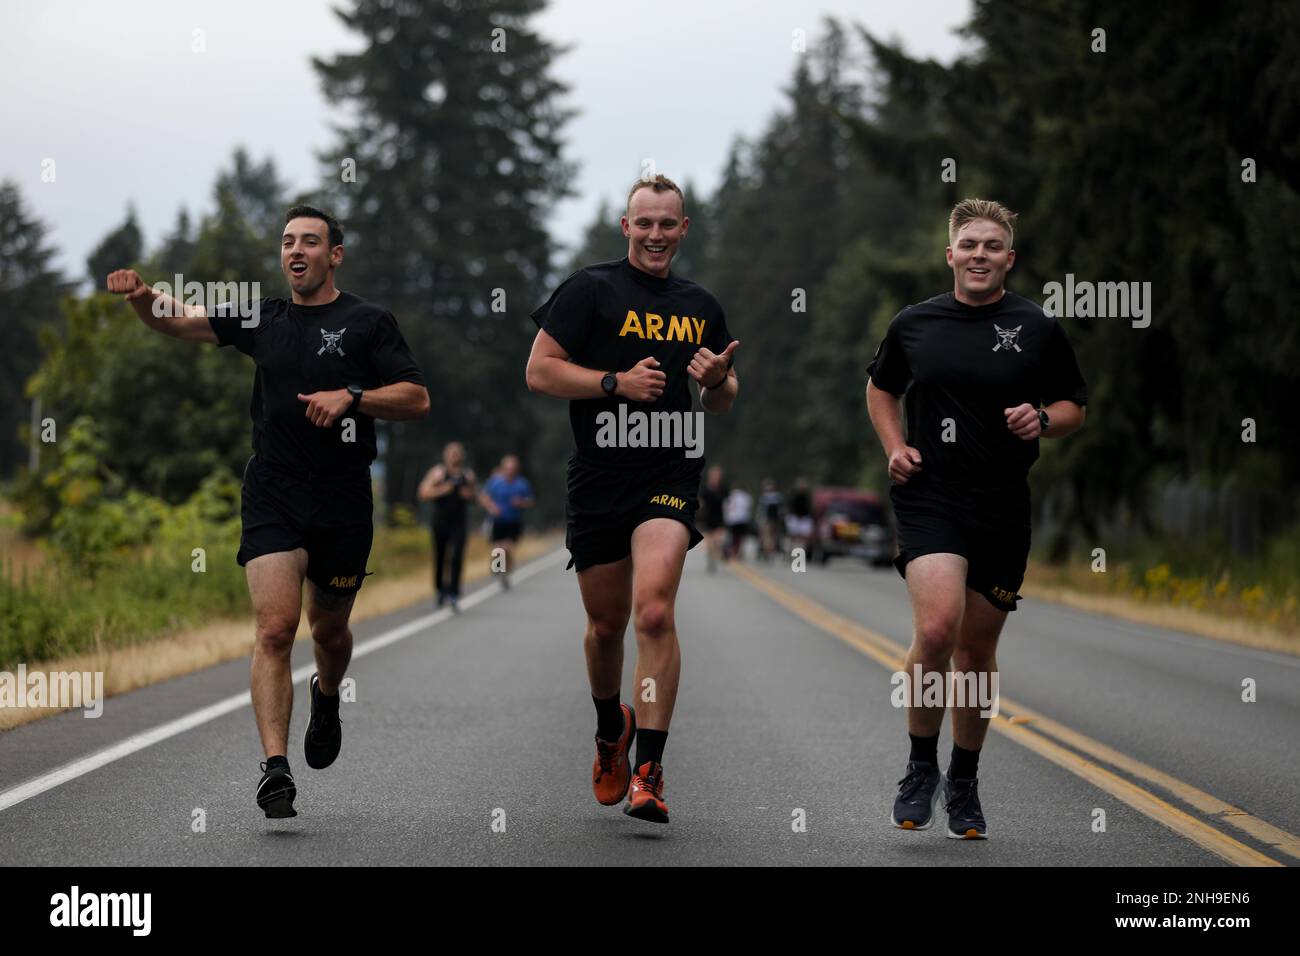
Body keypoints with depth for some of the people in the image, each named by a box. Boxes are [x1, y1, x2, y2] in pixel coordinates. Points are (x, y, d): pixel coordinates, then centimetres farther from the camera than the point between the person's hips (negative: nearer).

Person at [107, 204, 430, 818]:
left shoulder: (367, 321, 1)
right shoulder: (262, 320, 11)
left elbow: (417, 399, -3)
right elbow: (178, 321, 9)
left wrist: (351, 396, -17)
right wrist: (143, 297, -13)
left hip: (343, 499, -1)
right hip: (272, 496, 1)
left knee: (330, 629, 16)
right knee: (274, 628, -15)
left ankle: (326, 698, 51)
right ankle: (275, 768, -21)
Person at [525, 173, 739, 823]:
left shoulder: (700, 306, 14)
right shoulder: (591, 289, 0)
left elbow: (722, 402, 24)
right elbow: (539, 372, -6)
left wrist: (718, 379, 0)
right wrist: (617, 383, -16)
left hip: (671, 476, 1)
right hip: (598, 478, -1)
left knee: (654, 611, -19)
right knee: (606, 623, 11)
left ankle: (648, 771, -18)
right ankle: (610, 728, 41)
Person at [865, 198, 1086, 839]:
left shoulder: (1038, 329, 2)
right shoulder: (913, 324, 5)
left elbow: (1074, 406, 12)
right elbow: (881, 388, 22)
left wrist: (1043, 420, -10)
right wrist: (894, 447, 5)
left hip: (1003, 508, 1)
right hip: (928, 497, -1)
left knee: (977, 649, 9)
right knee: (936, 627, -22)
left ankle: (963, 784, 27)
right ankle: (921, 767, -2)